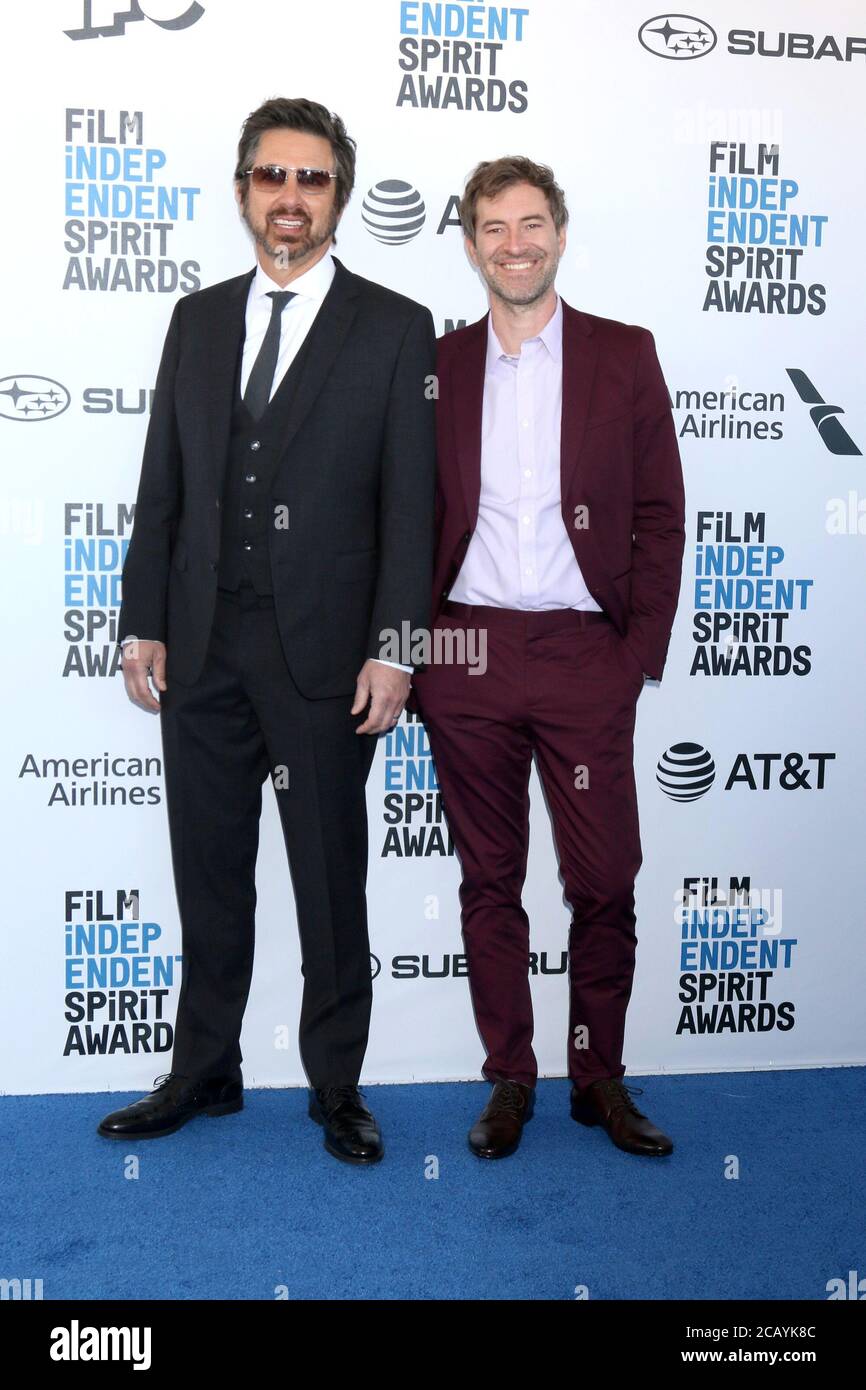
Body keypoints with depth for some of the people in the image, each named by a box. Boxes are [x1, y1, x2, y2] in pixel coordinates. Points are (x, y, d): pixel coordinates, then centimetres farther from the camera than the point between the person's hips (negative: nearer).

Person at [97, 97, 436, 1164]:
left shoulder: (396, 329, 0)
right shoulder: (197, 319, 12)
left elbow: (410, 504, -5)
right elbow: (162, 486, 11)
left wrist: (392, 648, -12)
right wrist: (144, 623, 4)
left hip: (322, 654, -4)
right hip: (201, 647, 4)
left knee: (331, 882, 8)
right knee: (209, 876, 14)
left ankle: (336, 1086, 24)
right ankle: (205, 1072, 30)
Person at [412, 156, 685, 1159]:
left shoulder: (623, 357, 5)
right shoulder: (436, 367, 9)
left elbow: (660, 516, 4)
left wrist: (642, 652, -4)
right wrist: (416, 651, 1)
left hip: (586, 656, -1)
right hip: (468, 659, 1)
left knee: (605, 882, 1)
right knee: (488, 881, 8)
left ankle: (599, 1076, 20)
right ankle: (509, 1078, 22)